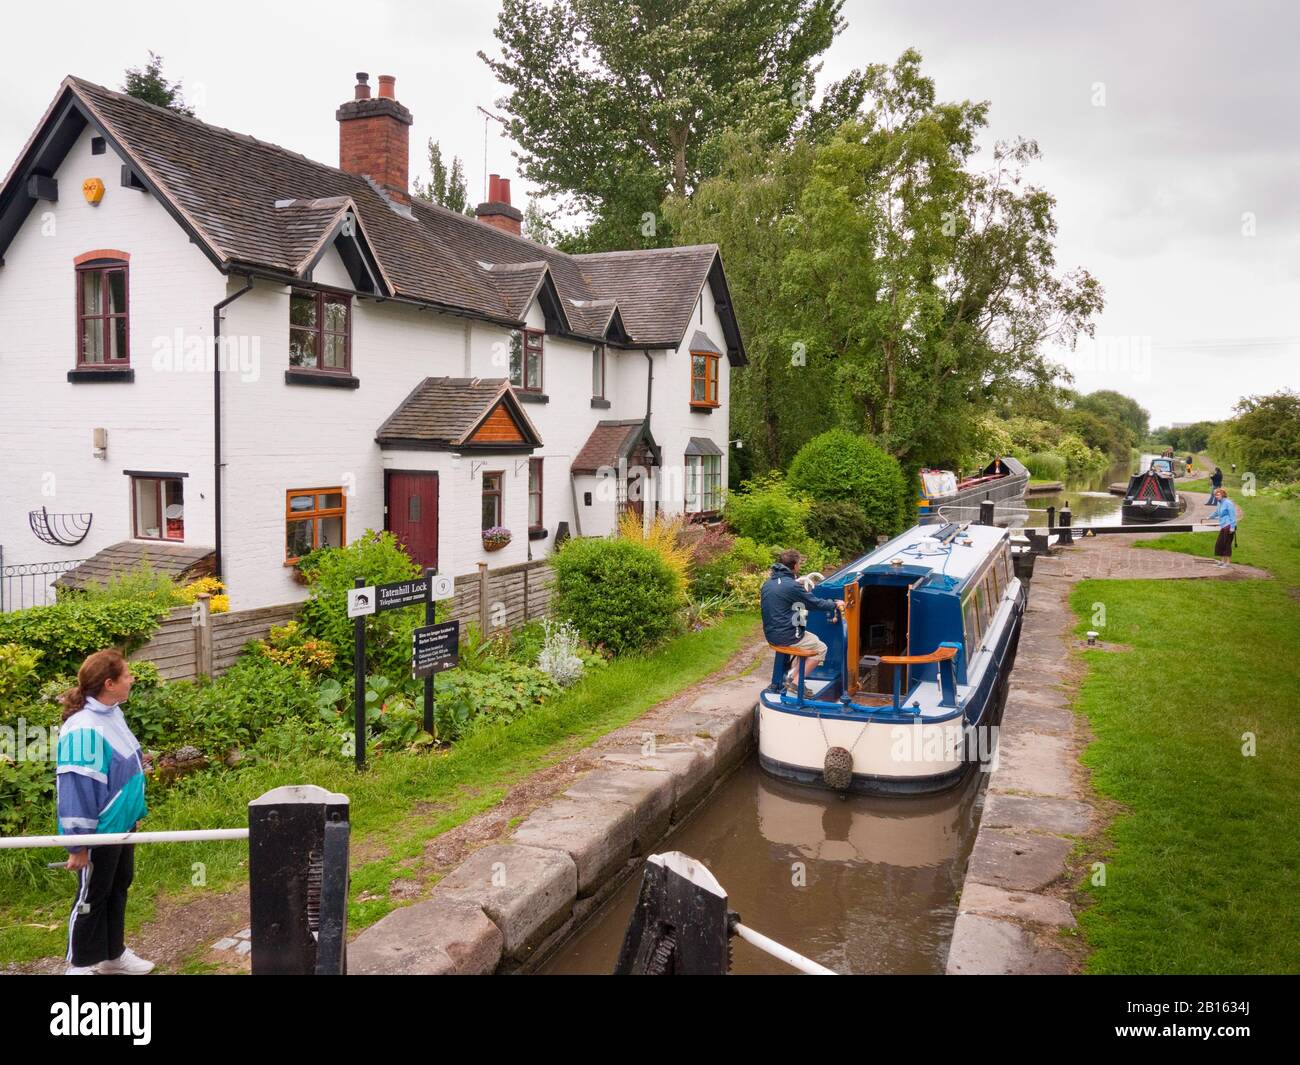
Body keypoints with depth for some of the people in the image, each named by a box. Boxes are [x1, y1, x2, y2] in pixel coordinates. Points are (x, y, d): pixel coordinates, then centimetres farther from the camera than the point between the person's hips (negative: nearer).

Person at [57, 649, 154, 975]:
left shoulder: (113, 714, 0)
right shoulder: (83, 729, -28)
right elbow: (75, 789, -26)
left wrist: (135, 812, 18)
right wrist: (77, 843, -22)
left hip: (120, 825, 9)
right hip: (98, 831, -9)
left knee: (117, 890, 21)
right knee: (92, 898, 9)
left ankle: (113, 954, 38)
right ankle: (80, 964, 28)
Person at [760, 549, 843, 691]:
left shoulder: (768, 583, 5)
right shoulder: (792, 586, -20)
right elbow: (816, 603, -9)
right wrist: (835, 604, 7)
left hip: (771, 634, 8)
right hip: (785, 637, -8)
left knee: (811, 639, 26)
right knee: (821, 649, 8)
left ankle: (792, 673, 16)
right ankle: (796, 682, 4)